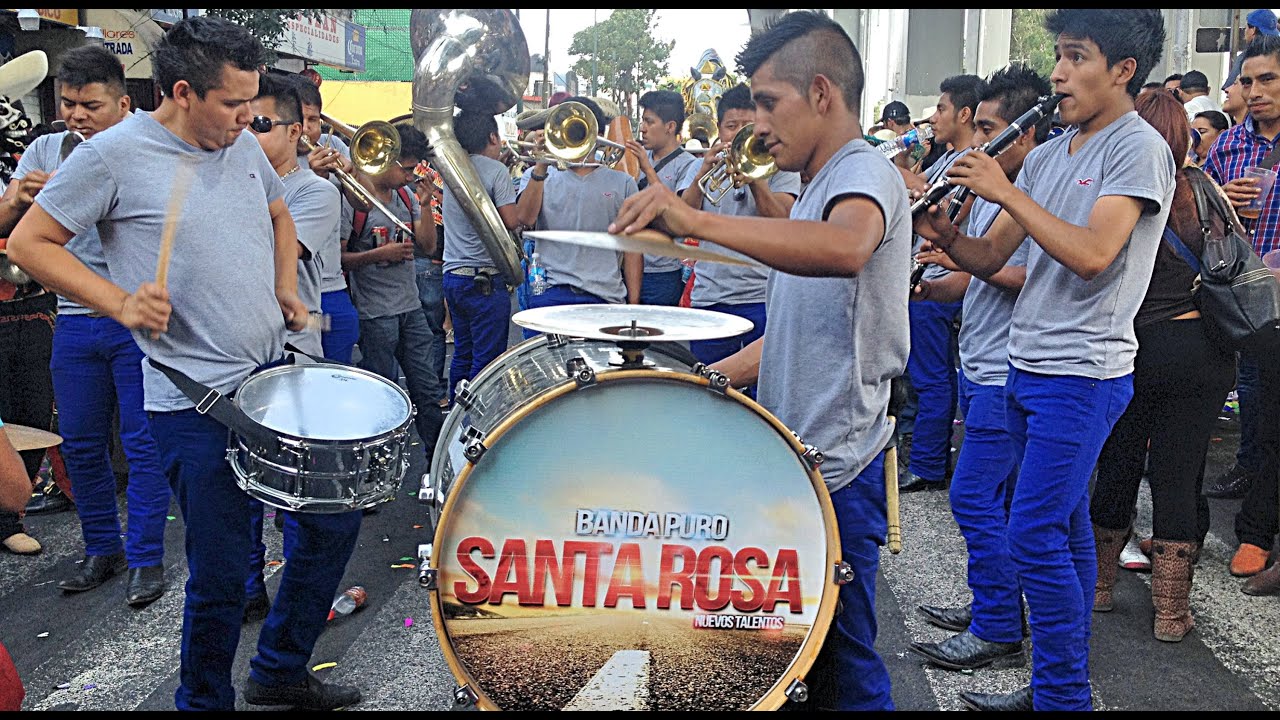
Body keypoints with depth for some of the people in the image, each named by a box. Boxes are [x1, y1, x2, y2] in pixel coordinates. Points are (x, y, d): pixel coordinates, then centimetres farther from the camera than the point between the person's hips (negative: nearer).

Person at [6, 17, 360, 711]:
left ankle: (281, 669, 33)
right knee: (221, 573, 1)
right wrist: (122, 304, -17)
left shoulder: (243, 145, 8)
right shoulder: (114, 154, -10)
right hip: (196, 402, -7)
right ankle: (205, 700, 27)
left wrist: (285, 289, 10)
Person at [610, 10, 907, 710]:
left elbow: (846, 248, -40)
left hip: (837, 469, -9)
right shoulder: (820, 188, 18)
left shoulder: (865, 174, -13)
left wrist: (698, 222, -45)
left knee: (844, 657, 2)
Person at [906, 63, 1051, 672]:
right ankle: (993, 607, 28)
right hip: (979, 368, 9)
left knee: (976, 498, -7)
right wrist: (926, 286, 1)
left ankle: (998, 633, 4)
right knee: (996, 499, 16)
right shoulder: (989, 191, 14)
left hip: (1010, 376, -9)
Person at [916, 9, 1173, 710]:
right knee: (1064, 528, 14)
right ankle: (1058, 687, 24)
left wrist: (1006, 191, -20)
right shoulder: (1047, 154, 14)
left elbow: (1091, 255, -23)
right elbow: (989, 259, 11)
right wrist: (944, 233, -8)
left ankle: (1063, 695, 5)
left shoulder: (1139, 148, -9)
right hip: (1027, 364, 8)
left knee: (1035, 535, -9)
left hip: (1084, 372, -8)